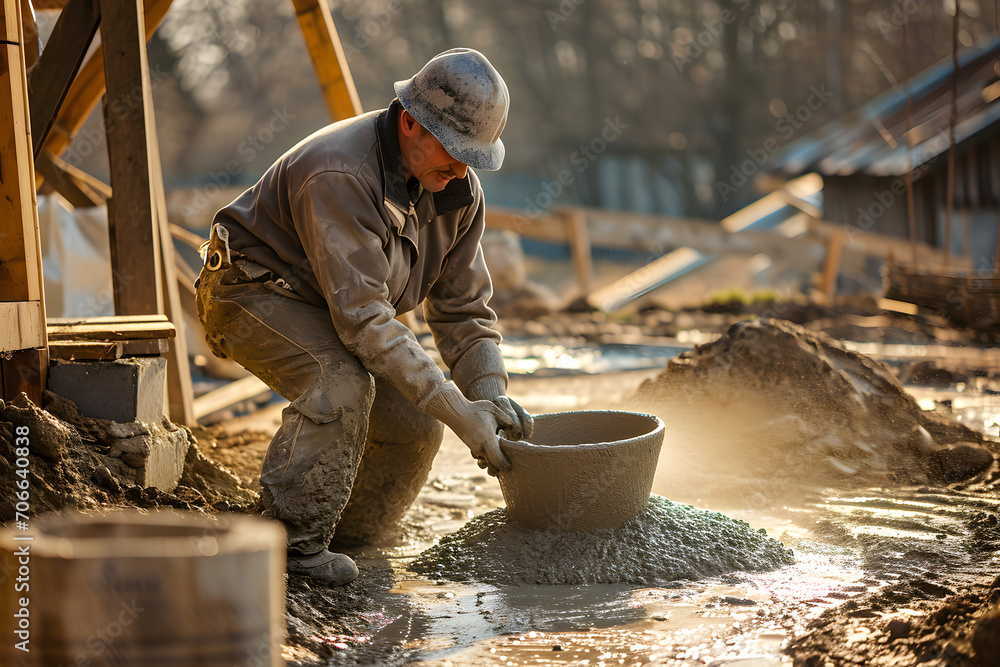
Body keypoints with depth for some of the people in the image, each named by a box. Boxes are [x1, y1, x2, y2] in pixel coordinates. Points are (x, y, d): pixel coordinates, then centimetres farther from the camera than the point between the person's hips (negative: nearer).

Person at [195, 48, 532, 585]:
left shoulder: (457, 189, -11)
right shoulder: (341, 177, -36)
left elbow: (462, 309, -3)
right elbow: (363, 319, -39)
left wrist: (492, 397, -20)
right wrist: (456, 410, -40)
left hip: (326, 308, 8)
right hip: (251, 294, -7)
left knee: (413, 428, -7)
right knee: (342, 385, -33)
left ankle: (348, 536, 15)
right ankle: (291, 543, -21)